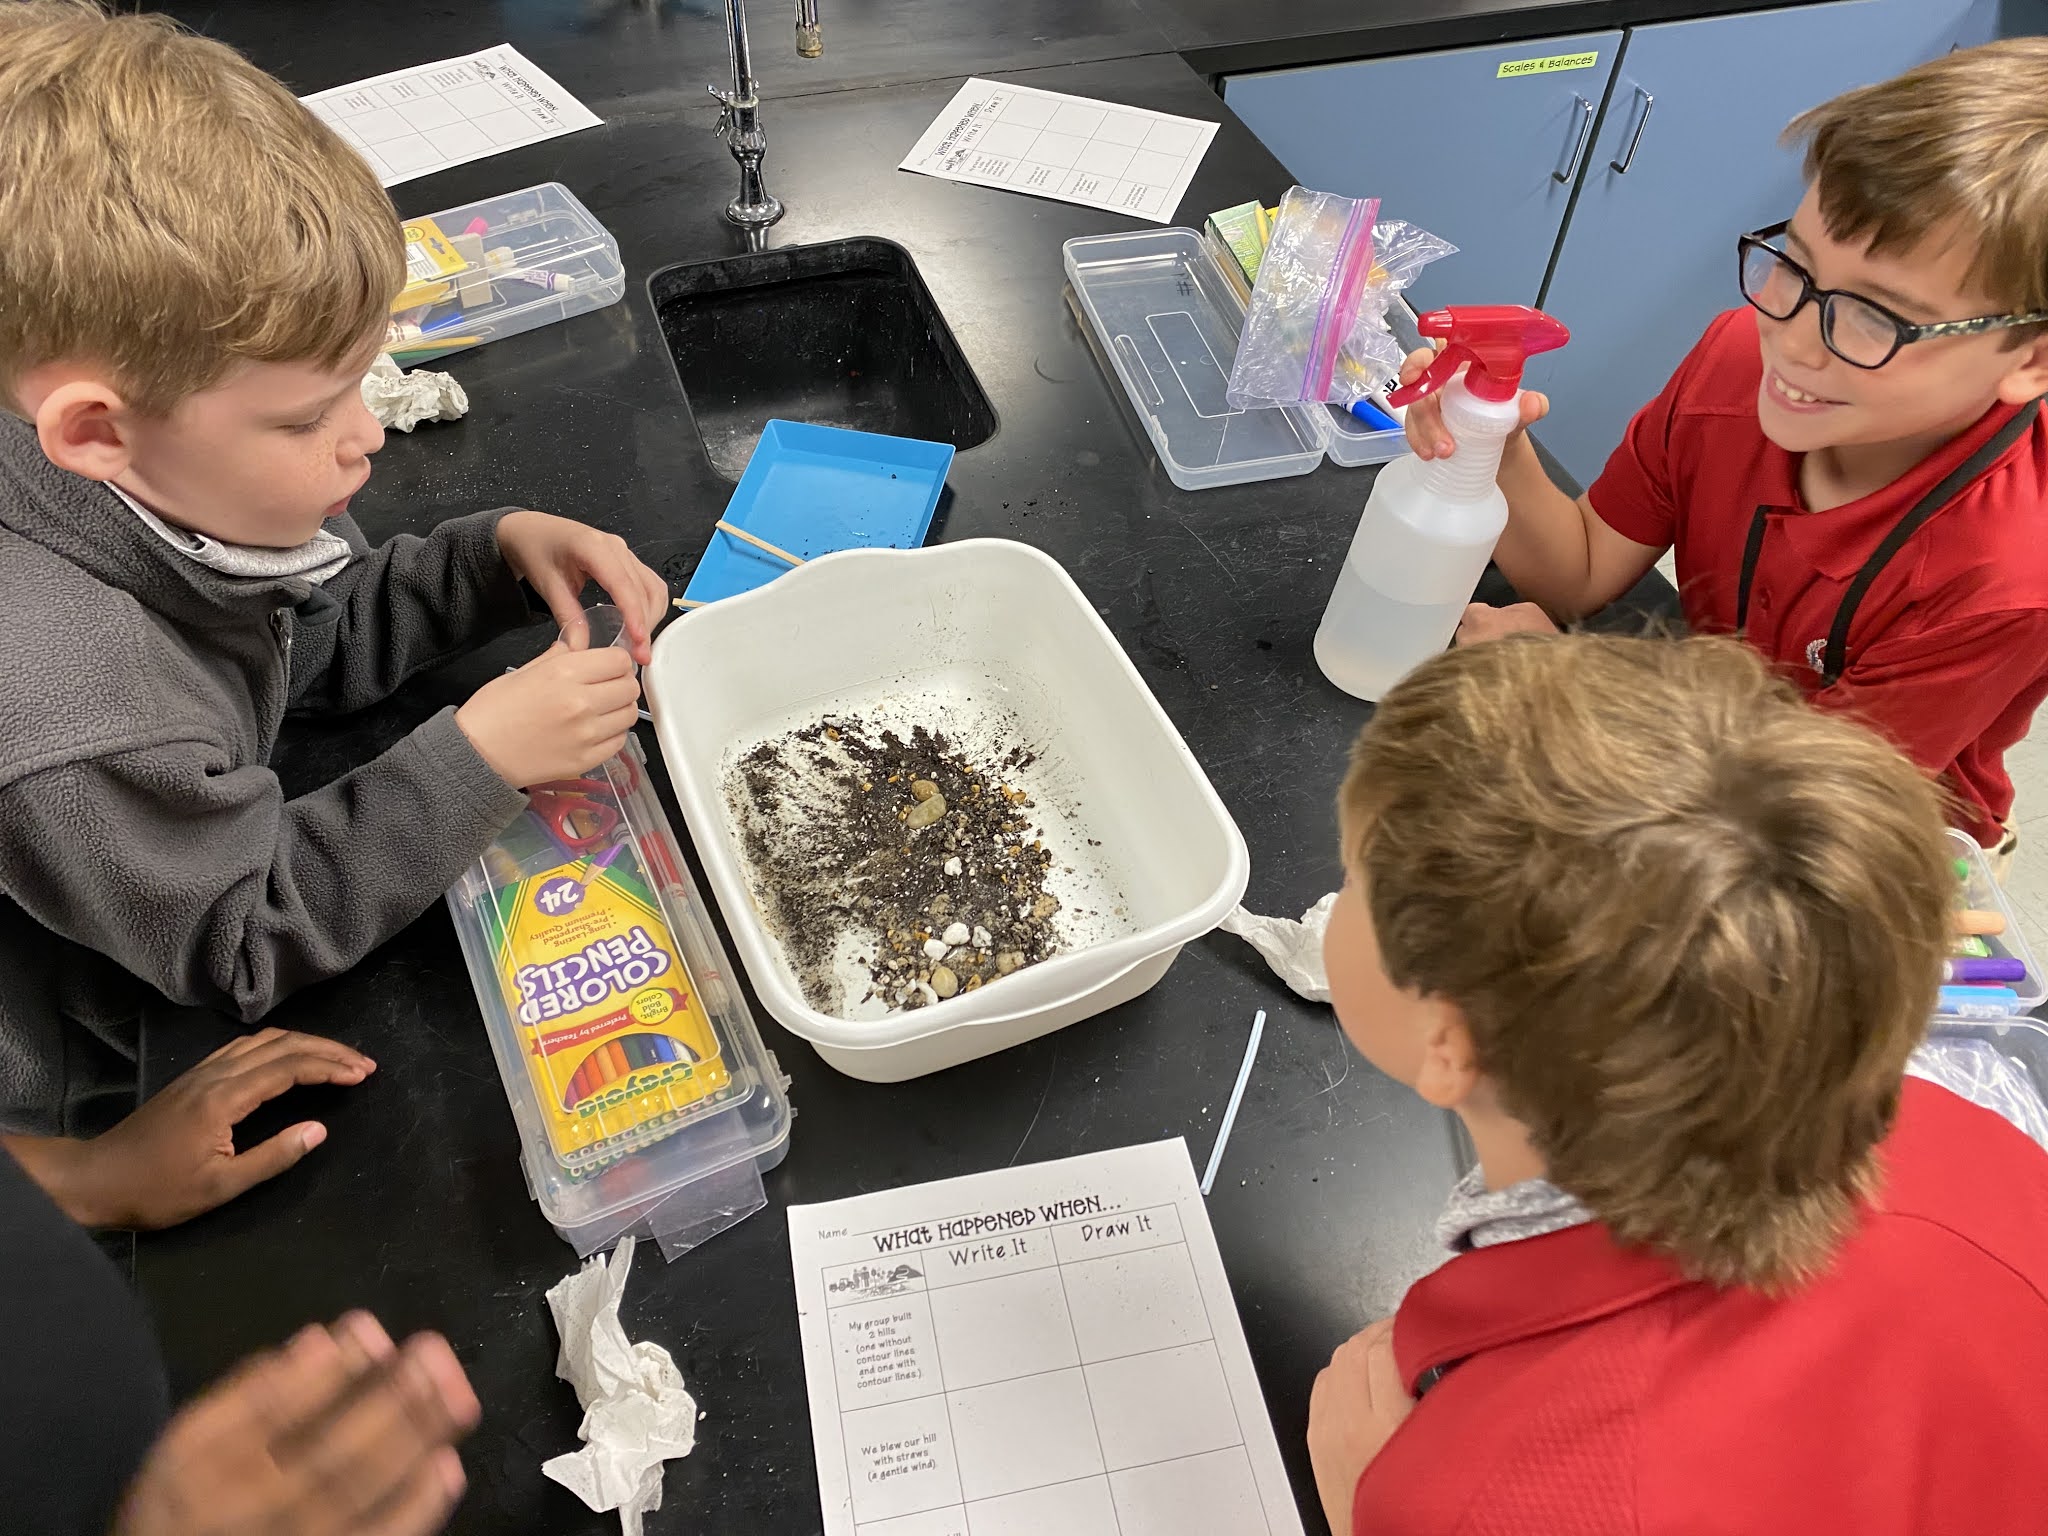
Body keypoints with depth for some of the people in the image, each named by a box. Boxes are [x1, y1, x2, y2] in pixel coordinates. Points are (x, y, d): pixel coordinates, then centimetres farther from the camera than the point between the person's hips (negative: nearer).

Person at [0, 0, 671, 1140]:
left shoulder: (168, 490, -15)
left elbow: (324, 636, 4)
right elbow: (248, 945, -26)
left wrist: (501, 550, -12)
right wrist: (479, 756, -29)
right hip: (96, 1103, -7)